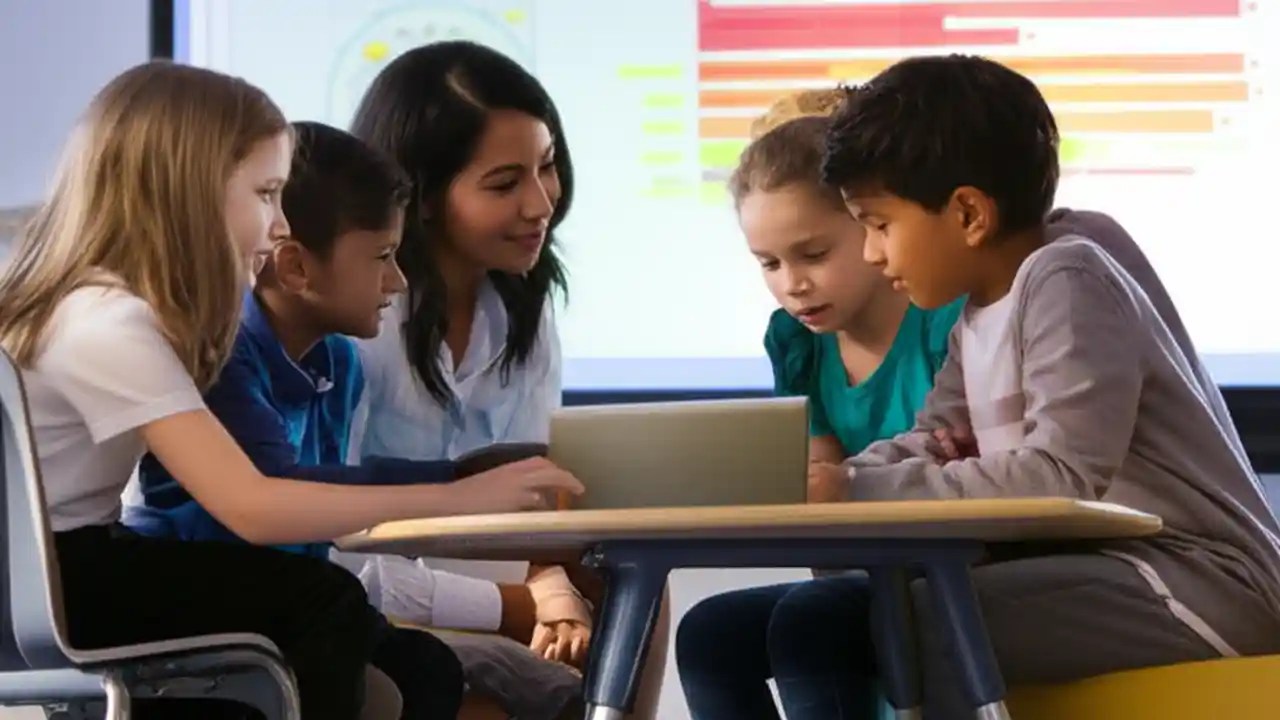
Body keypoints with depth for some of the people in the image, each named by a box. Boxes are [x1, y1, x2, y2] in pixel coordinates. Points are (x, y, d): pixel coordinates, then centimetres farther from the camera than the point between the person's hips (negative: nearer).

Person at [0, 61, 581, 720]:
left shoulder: (110, 303, 7)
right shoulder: (110, 323, -24)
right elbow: (250, 508, -31)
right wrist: (457, 497, -27)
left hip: (61, 562, 10)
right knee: (324, 604, -18)